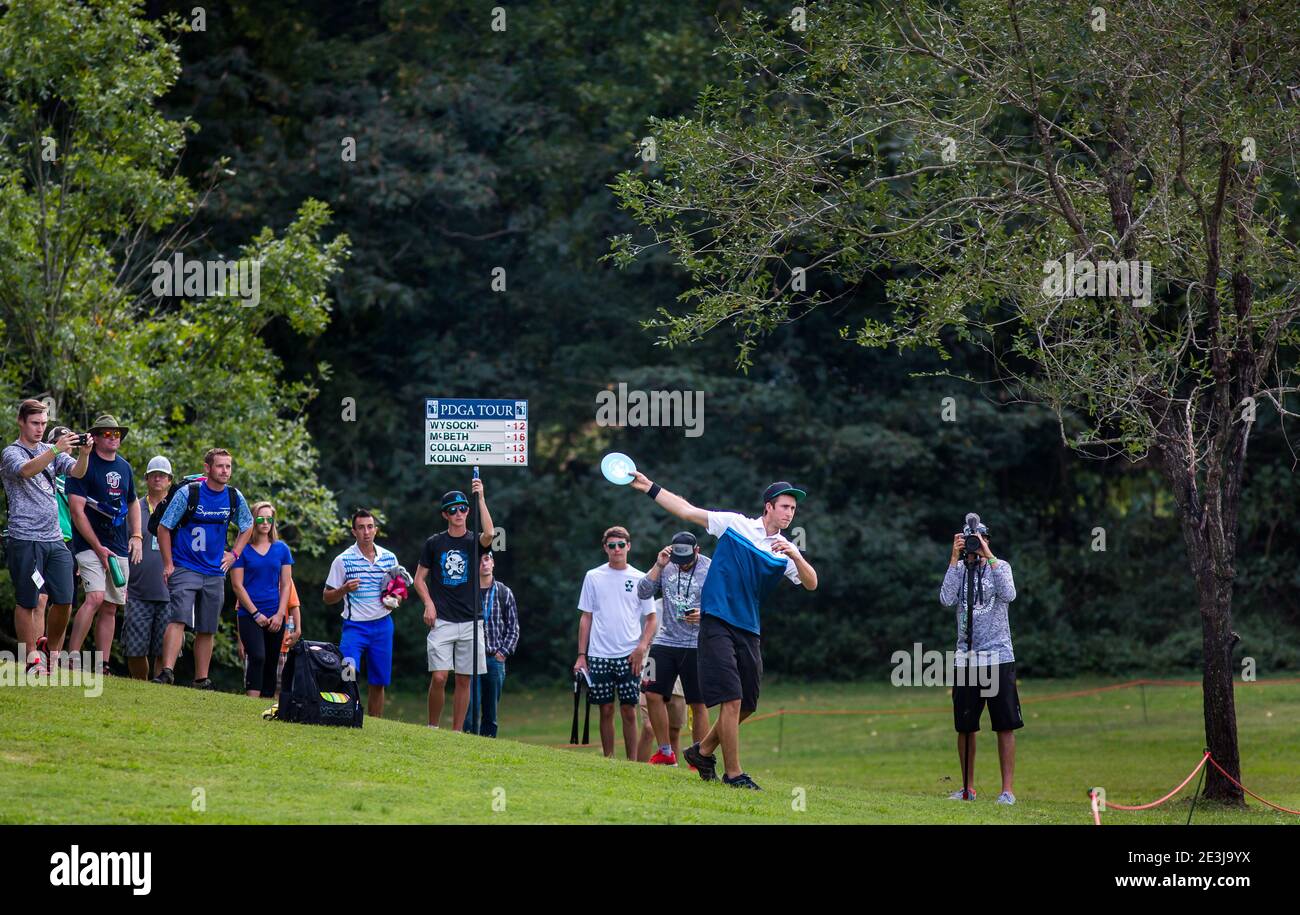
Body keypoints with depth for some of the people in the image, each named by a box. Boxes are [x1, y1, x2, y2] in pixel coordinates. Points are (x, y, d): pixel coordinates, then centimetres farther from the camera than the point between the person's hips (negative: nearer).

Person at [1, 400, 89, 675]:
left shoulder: (51, 451, 15)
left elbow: (77, 472, 1)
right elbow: (26, 470, -23)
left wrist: (84, 453, -20)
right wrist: (56, 450, -34)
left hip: (54, 539, 5)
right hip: (26, 540, -5)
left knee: (64, 600, 1)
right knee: (27, 602, -1)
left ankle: (49, 649, 21)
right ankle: (32, 659, 7)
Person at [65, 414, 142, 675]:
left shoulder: (124, 467, 14)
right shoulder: (84, 466, -7)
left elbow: (133, 503, 28)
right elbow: (77, 510, -12)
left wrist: (136, 536, 13)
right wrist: (98, 548, -14)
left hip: (119, 547, 7)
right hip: (90, 544, -7)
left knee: (110, 607, 5)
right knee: (95, 597, -23)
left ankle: (102, 668, 8)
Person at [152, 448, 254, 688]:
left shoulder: (235, 497, 3)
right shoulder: (188, 493, -9)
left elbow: (247, 527, 23)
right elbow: (164, 528, -3)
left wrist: (234, 554, 11)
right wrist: (168, 565, -7)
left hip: (214, 573, 4)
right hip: (184, 568, -4)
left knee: (206, 630, 8)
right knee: (178, 620, -19)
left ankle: (201, 679, 16)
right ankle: (167, 672, -26)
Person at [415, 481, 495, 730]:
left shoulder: (474, 541, 5)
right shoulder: (434, 543, 7)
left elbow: (489, 534, -19)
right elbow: (419, 578, 12)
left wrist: (481, 498, -21)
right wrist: (429, 603, -4)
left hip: (470, 622, 1)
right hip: (442, 621, -1)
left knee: (464, 680, 3)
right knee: (439, 677, -11)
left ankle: (457, 732, 9)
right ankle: (432, 728, 5)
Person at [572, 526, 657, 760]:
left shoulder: (640, 579, 5)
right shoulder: (594, 577, 7)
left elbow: (652, 619, 7)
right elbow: (586, 618, 9)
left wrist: (642, 647, -8)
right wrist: (581, 656, 4)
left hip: (629, 656, -1)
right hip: (599, 655, 1)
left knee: (629, 710, -3)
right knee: (606, 710, 3)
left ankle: (632, 762, 1)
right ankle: (608, 760, 10)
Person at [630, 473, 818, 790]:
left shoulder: (786, 551, 9)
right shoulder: (734, 524, 0)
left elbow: (811, 583, -3)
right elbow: (687, 510, 4)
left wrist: (795, 556, -21)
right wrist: (649, 488, -1)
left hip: (748, 631, 6)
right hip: (717, 623, -6)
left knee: (747, 705, 9)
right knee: (732, 699, -14)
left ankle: (703, 751, 31)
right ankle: (733, 773, -7)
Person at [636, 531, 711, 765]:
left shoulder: (711, 570, -5)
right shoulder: (666, 567, 6)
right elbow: (643, 592, 0)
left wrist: (704, 615, -22)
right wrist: (658, 566, -8)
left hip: (695, 646, -4)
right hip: (664, 641, 4)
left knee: (698, 704, -1)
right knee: (653, 694, -2)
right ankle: (666, 753, 9)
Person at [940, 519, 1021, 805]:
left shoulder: (1000, 566, 3)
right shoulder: (959, 568, 7)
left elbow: (1008, 595, -17)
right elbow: (946, 599, -10)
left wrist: (989, 556, -16)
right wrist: (955, 558, -11)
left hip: (998, 658, -2)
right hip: (966, 659, 2)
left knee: (1005, 725, -4)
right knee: (965, 726, 7)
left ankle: (1007, 789, -1)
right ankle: (968, 788, 17)